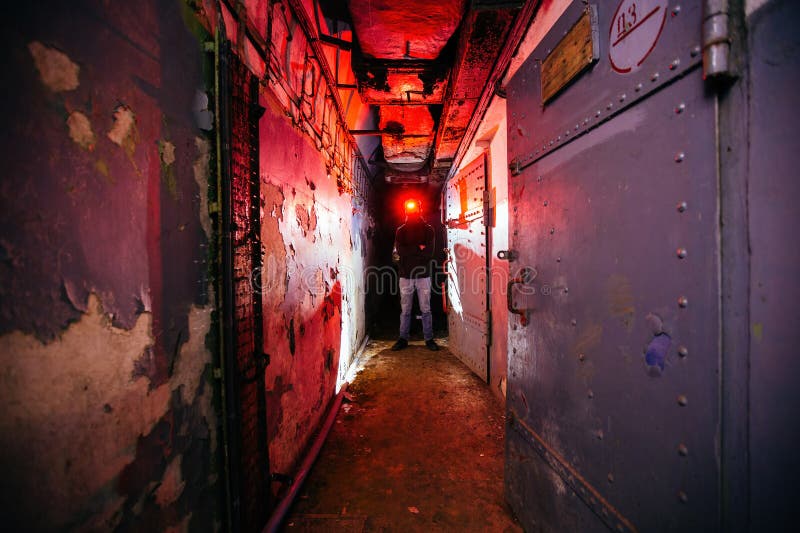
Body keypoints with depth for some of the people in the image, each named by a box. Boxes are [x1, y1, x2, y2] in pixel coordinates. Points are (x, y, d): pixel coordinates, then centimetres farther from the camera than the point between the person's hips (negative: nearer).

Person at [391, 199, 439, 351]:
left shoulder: (428, 229, 4)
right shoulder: (401, 231, 8)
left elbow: (429, 252, -10)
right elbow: (399, 250, -9)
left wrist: (408, 252, -10)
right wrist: (419, 248, -10)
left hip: (423, 275, -1)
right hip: (405, 275, 1)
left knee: (426, 309, 6)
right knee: (405, 310, 8)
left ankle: (429, 338, 16)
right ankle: (403, 338, 19)